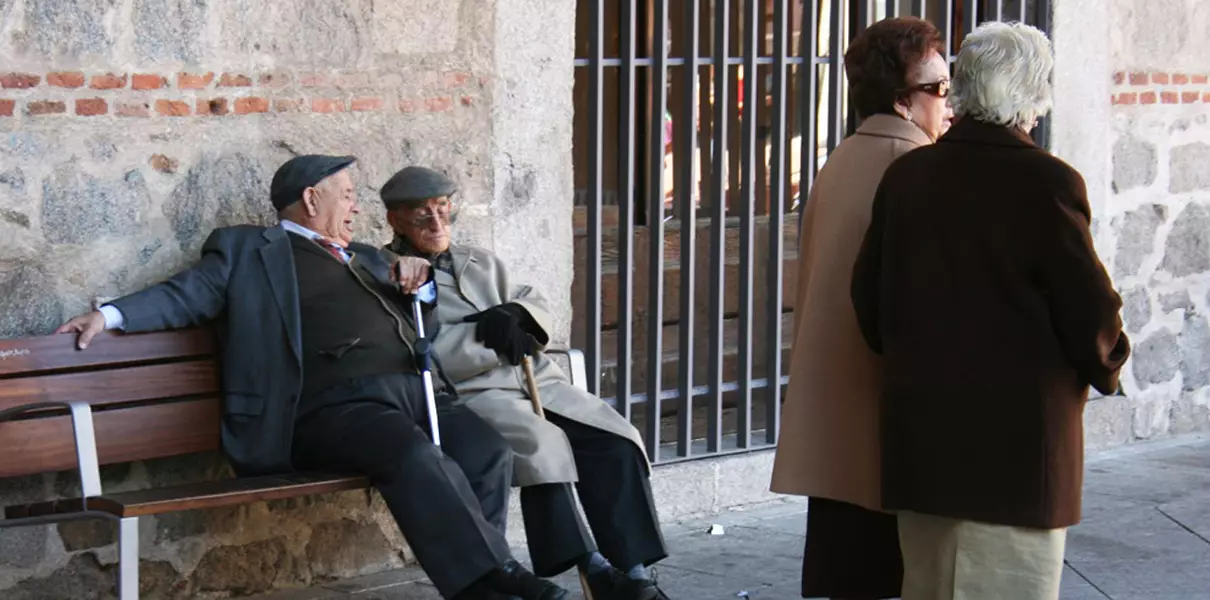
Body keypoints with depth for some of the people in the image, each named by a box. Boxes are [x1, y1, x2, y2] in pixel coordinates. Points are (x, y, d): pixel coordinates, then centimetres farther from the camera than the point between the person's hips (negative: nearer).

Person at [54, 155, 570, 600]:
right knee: (418, 457, -34)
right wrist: (111, 315, -4)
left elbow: (423, 324, 39)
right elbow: (187, 295, 11)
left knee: (490, 455, -21)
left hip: (417, 390, 7)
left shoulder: (366, 259, 35)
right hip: (340, 402, -6)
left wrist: (416, 284, 17)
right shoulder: (248, 249, 18)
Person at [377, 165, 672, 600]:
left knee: (617, 442, -17)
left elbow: (538, 307, 23)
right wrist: (489, 336, -7)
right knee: (542, 441, -36)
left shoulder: (481, 262, 29)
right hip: (469, 395, -6)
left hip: (536, 380, 7)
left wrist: (514, 315, -1)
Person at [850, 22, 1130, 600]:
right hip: (1018, 438, -6)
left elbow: (868, 295, 8)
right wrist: (1105, 368, 9)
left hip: (918, 431, 6)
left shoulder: (905, 174, 2)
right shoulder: (1047, 182, -15)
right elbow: (1091, 311, -12)